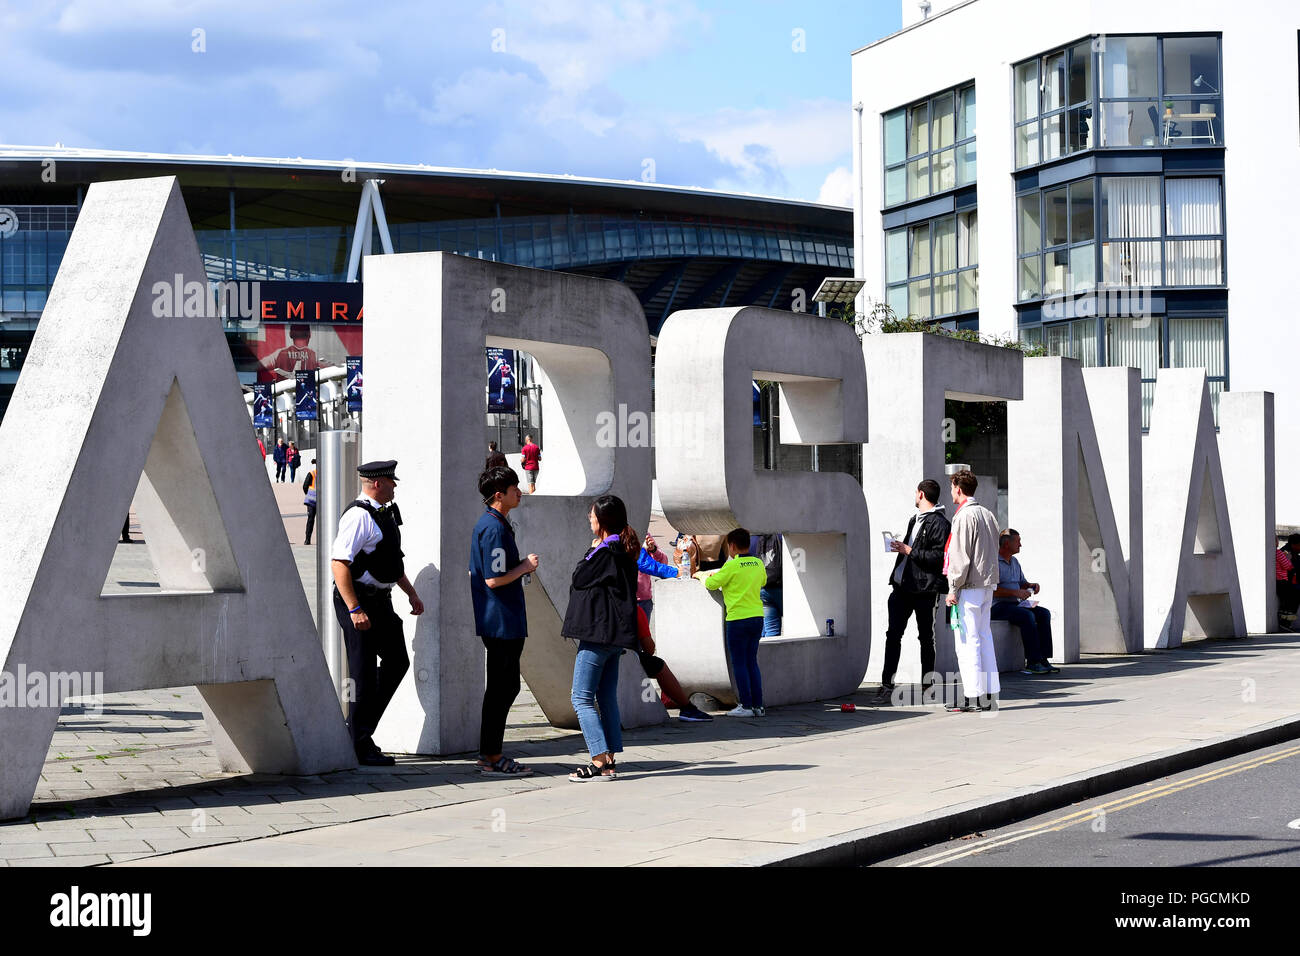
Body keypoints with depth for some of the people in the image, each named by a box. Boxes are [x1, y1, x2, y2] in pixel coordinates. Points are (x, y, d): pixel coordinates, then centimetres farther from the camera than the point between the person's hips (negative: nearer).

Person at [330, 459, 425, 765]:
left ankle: (360, 726, 23)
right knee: (364, 674, -4)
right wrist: (354, 610, -27)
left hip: (380, 601, 10)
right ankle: (360, 746, 4)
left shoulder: (384, 514, 15)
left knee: (397, 661, 14)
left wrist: (411, 593, 23)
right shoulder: (359, 516, -18)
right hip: (359, 602, -10)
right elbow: (339, 563, -23)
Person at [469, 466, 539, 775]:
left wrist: (521, 564, 15)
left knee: (505, 685, 15)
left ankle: (490, 752, 21)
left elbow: (479, 572, 21)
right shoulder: (494, 528, -18)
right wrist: (525, 566, -10)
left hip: (499, 622, 11)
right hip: (502, 621, -11)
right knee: (502, 686, -4)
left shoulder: (487, 524, 15)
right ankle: (491, 757, 1)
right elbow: (494, 579, -22)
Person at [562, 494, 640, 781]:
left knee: (581, 698, -8)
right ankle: (609, 760, 12)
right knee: (607, 698, 12)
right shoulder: (623, 550, 14)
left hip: (598, 633, -10)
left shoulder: (606, 551, -15)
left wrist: (592, 549, 1)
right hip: (614, 635, 10)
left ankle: (600, 761, -14)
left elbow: (579, 579, -9)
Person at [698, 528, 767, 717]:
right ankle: (758, 705, 9)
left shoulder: (732, 566, -12)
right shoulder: (758, 564, 6)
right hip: (757, 617, 6)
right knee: (752, 662, 13)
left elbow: (711, 584, -6)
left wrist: (702, 575, 17)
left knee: (739, 663, 1)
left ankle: (746, 706, -1)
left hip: (738, 619, -6)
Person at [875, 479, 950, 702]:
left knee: (926, 637, 3)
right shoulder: (914, 519, 19)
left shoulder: (938, 523, -10)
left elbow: (938, 557, -18)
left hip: (923, 588, -8)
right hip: (903, 585, 8)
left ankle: (927, 683, 11)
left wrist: (909, 551, -17)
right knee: (893, 634, 1)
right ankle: (887, 683, 1)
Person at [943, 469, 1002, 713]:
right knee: (984, 637, 11)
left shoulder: (964, 516, -13)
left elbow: (961, 556, -16)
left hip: (969, 585, -9)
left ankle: (971, 697, -8)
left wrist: (953, 589, -13)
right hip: (988, 583, 9)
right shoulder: (988, 514, 14)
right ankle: (989, 695, 11)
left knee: (967, 640, -6)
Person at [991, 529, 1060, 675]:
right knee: (1027, 616, -31)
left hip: (1014, 604, 9)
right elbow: (991, 589, -19)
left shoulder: (1014, 561, 20)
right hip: (998, 606, -9)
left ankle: (1043, 659, -16)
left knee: (1044, 613, -10)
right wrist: (1015, 592, -22)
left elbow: (1022, 583, 28)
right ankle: (1032, 662, -30)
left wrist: (1031, 586, 5)